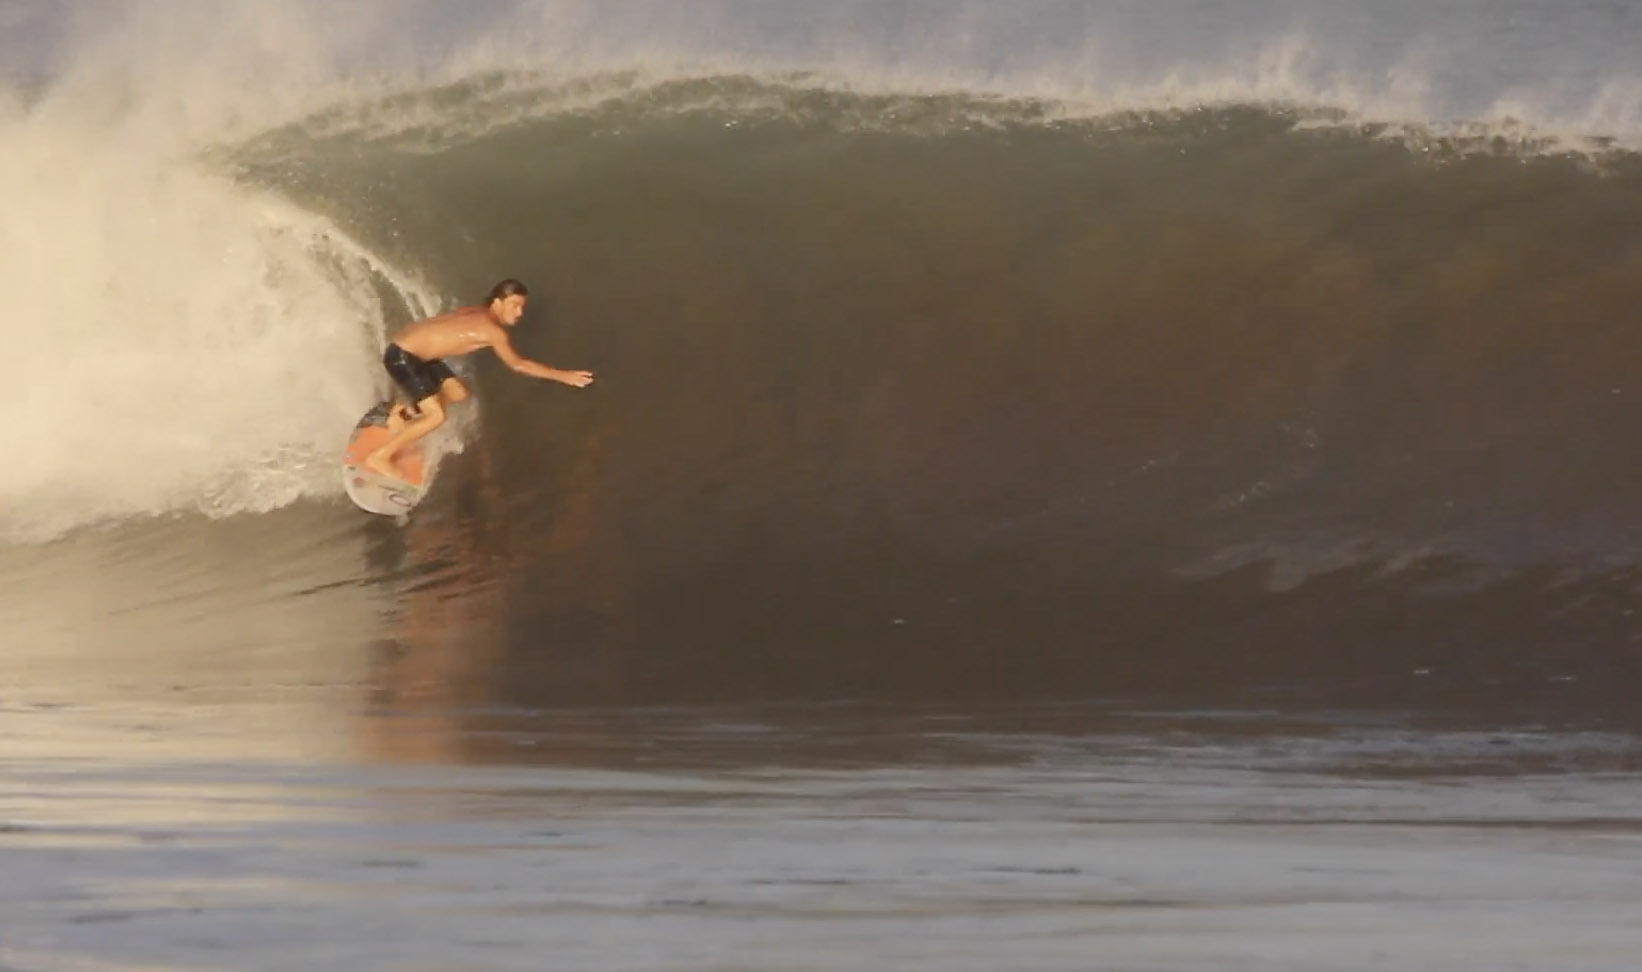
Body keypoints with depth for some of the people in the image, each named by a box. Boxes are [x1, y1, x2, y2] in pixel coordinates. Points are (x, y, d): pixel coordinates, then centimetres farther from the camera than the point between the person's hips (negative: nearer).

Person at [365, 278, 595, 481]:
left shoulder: (478, 316, 5)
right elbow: (518, 365, -14)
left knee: (458, 394, 17)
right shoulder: (492, 330, -21)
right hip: (402, 357, -10)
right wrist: (562, 376, -10)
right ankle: (379, 457, -3)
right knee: (436, 417, -13)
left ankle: (403, 415, 28)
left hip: (417, 353, 10)